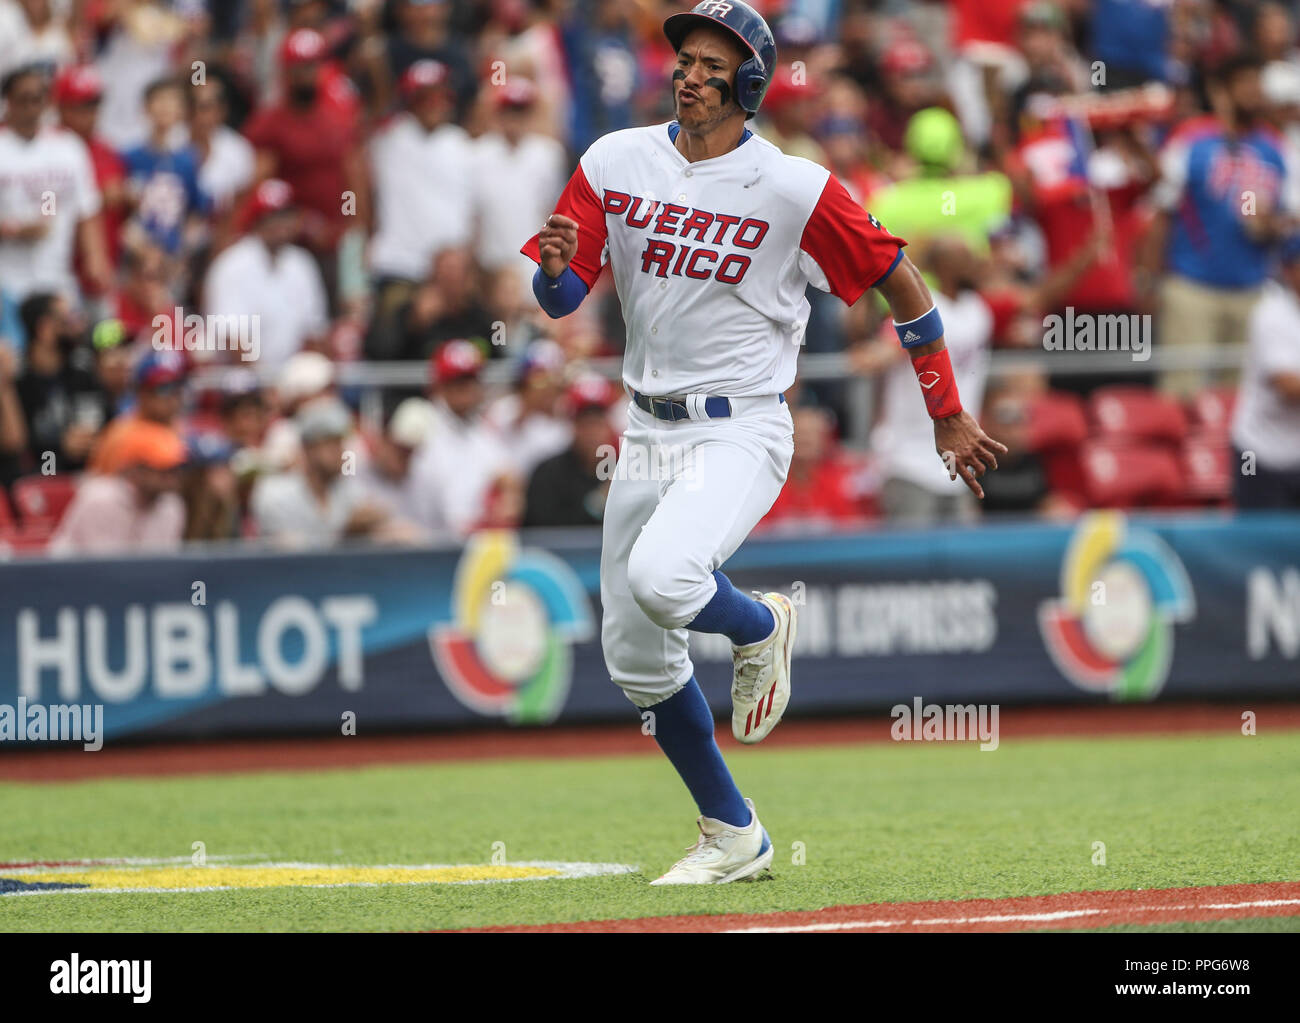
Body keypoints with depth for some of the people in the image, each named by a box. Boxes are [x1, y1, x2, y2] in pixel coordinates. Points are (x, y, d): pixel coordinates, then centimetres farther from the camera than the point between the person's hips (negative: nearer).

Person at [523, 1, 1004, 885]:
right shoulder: (616, 164, 0)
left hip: (742, 433, -6)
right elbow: (559, 301, 1)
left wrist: (949, 416, -1)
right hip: (649, 431, 6)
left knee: (662, 578, -32)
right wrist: (556, 265, -24)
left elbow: (900, 281, -4)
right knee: (635, 656, 7)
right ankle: (734, 837, 23)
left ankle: (760, 628, 4)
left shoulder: (794, 190, -12)